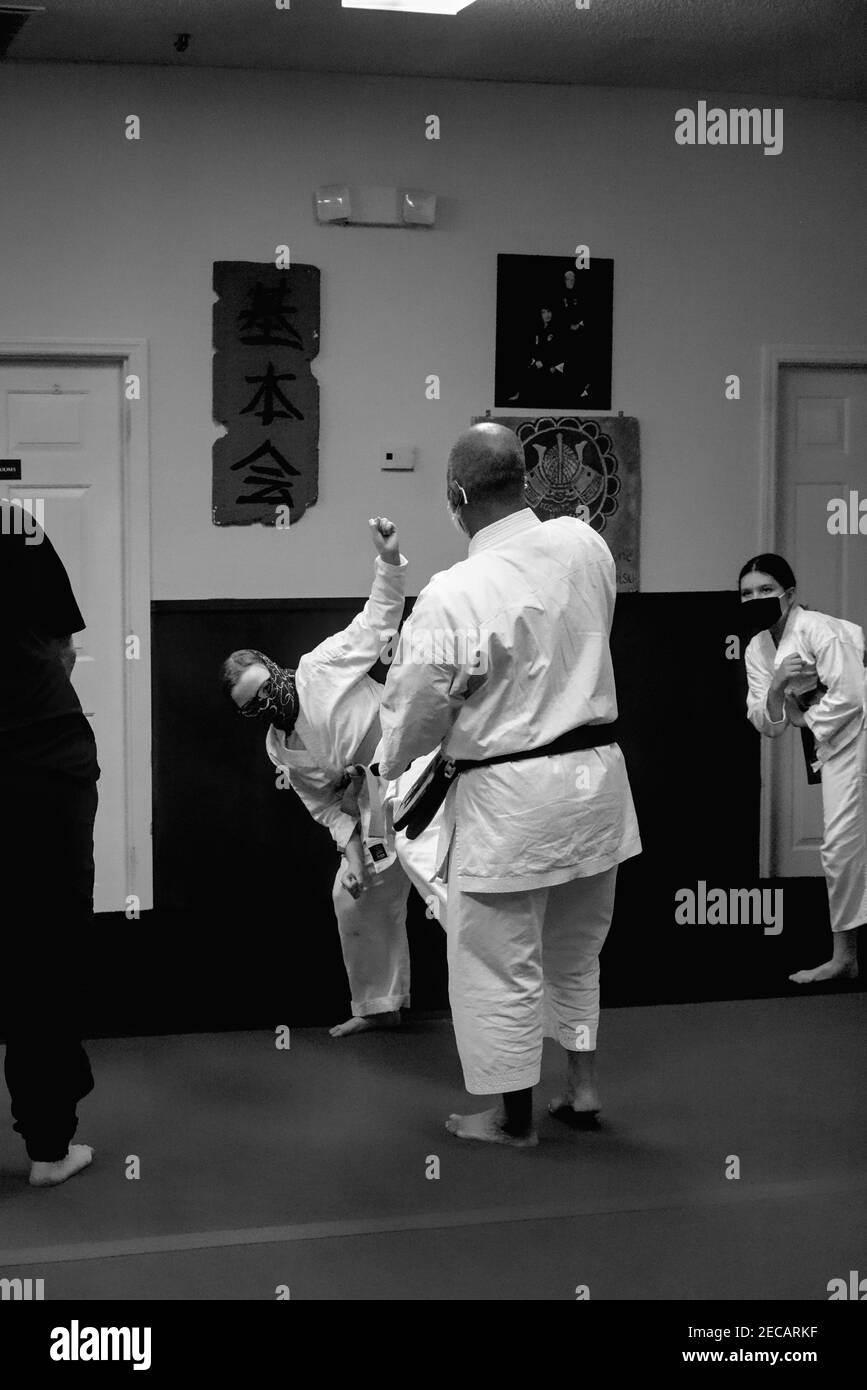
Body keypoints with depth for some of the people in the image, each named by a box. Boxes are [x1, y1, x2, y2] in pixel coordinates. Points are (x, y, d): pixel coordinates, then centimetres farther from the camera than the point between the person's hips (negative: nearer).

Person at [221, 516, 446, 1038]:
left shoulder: (324, 667, -8)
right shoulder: (279, 748, 9)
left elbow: (379, 621, -9)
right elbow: (324, 804, 15)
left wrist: (389, 561, -25)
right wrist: (351, 847, 0)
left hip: (411, 774, -9)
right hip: (373, 809, 9)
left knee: (442, 876, -25)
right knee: (357, 899, 18)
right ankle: (380, 1006, 38)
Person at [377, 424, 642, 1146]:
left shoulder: (450, 598, -22)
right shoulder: (584, 544, -5)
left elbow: (415, 714, -12)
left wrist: (391, 761, 9)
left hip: (508, 798, -6)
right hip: (598, 775, 6)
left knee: (499, 961, 11)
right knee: (575, 950, 24)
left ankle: (513, 1117, 24)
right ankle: (583, 1086, 34)